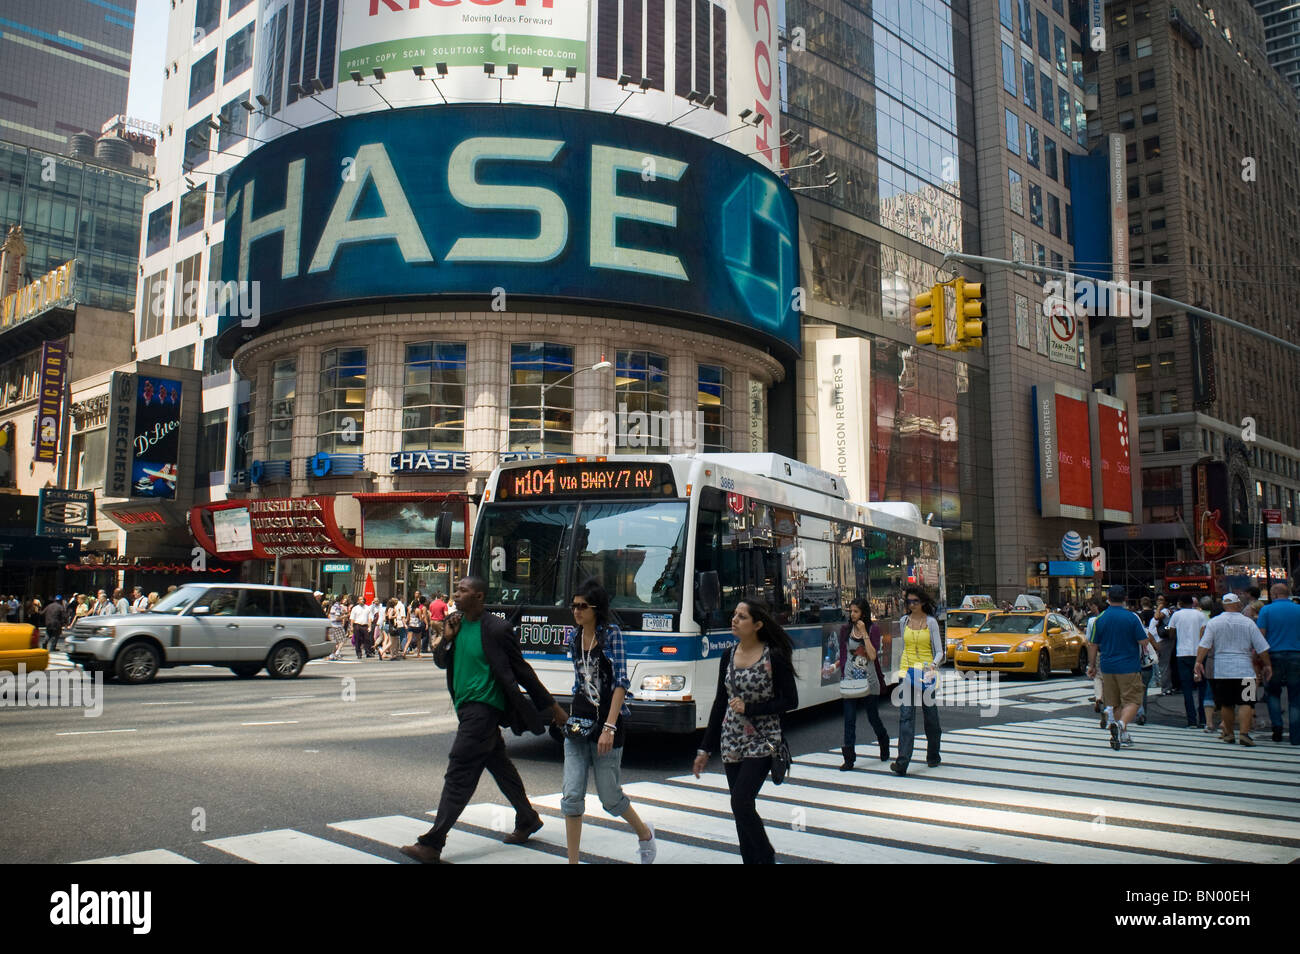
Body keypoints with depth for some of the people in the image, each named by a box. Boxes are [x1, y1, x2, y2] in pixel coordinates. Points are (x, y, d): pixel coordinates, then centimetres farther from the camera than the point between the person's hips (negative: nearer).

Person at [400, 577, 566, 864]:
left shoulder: (496, 629, -15)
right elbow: (441, 662, 14)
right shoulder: (457, 624, 7)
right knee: (500, 766, 19)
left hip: (483, 708, -8)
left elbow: (521, 670, -8)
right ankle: (527, 820, 35)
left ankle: (431, 845, -5)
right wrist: (447, 638, -7)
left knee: (458, 774, -9)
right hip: (465, 707, 8)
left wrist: (552, 706, -4)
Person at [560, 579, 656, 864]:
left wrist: (609, 727, -22)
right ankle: (573, 861, 7)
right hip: (579, 722, 5)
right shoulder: (575, 637, 8)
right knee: (572, 796, -2)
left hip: (606, 720, -5)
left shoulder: (611, 633, -9)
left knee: (610, 797, 5)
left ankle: (644, 833, 33)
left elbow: (622, 682, -16)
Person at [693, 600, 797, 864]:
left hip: (762, 741, -5)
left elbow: (790, 701, -7)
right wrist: (705, 748, 11)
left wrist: (749, 708, -16)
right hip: (731, 741, 5)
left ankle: (766, 857, 5)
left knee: (741, 802, -14)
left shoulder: (774, 657, -9)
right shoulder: (728, 656, 6)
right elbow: (720, 703, 11)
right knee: (743, 809, 7)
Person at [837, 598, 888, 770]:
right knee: (849, 720, -3)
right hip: (850, 680, 2)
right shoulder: (845, 629, 5)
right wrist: (838, 672, -1)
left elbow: (873, 656, -12)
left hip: (869, 680, -1)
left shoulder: (873, 629, -2)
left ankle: (884, 743, 40)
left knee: (873, 717, 11)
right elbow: (843, 656, 9)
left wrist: (864, 633, -15)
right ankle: (849, 759, 0)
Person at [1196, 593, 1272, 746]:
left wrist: (1199, 661, -5)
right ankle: (1244, 733, -13)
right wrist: (1267, 665, 12)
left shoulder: (1213, 622, 2)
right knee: (1246, 702, -2)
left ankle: (1229, 733, 17)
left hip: (1221, 670, 2)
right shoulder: (1248, 622, 0)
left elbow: (1204, 644, -6)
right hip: (1244, 669, -2)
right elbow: (1261, 648, 2)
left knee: (1226, 704, 10)